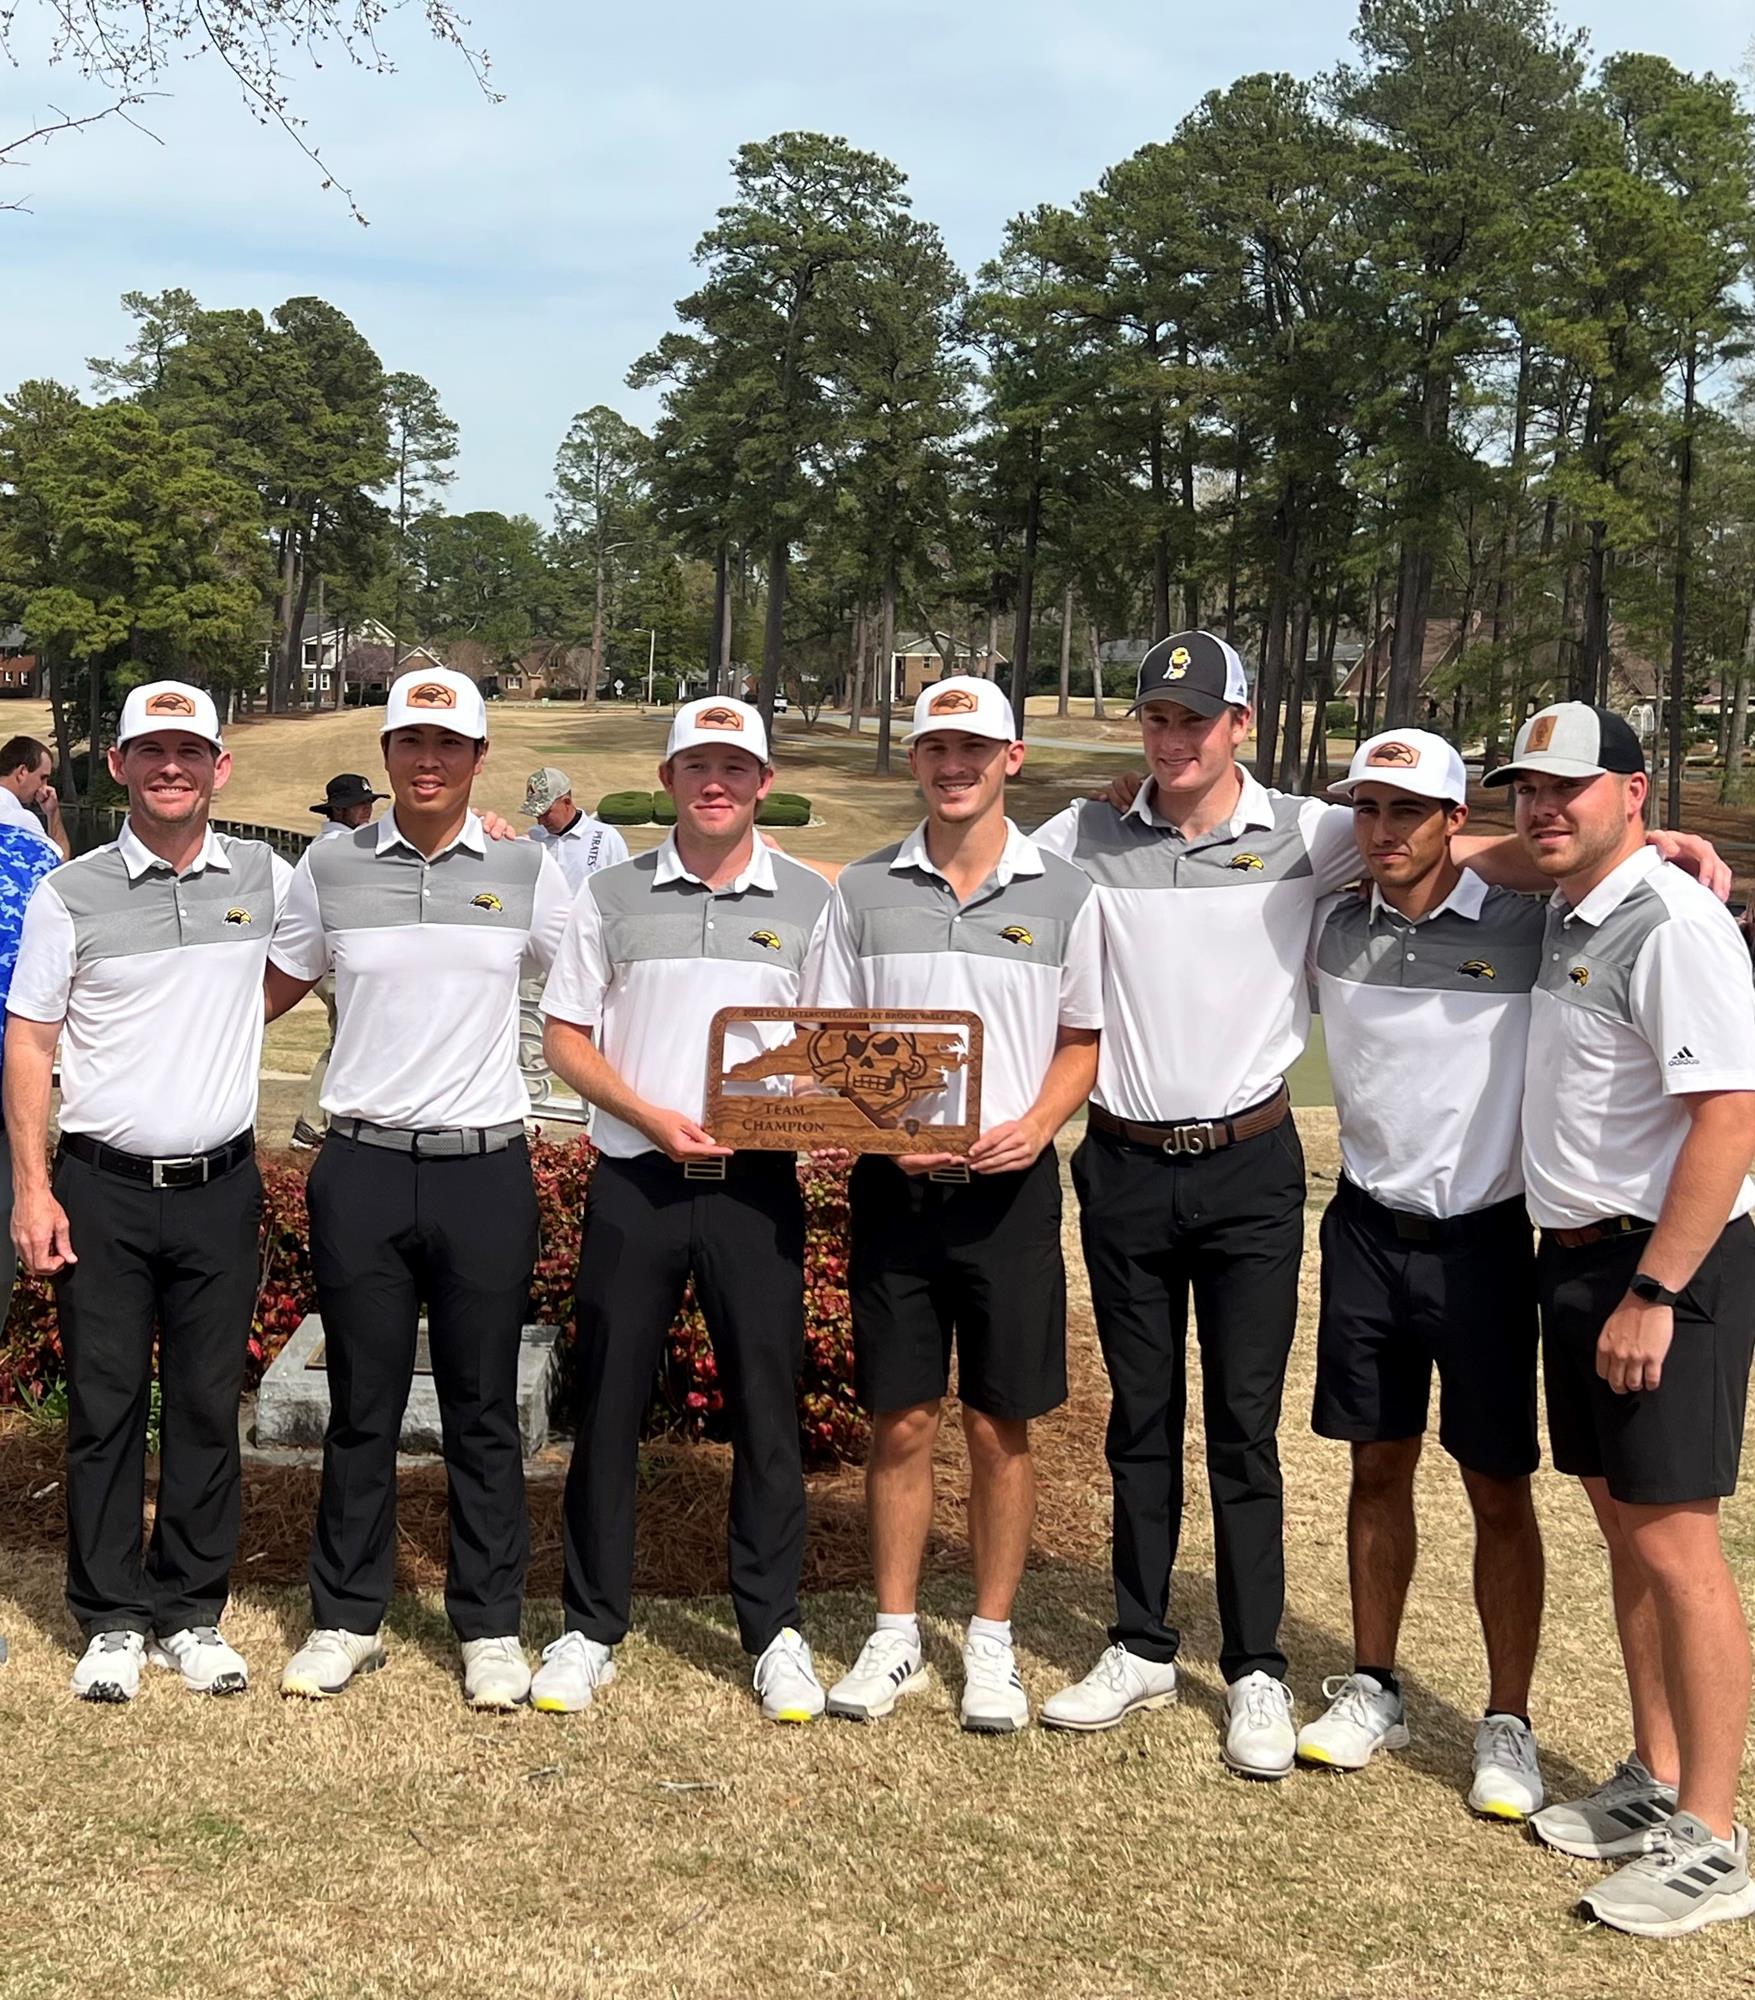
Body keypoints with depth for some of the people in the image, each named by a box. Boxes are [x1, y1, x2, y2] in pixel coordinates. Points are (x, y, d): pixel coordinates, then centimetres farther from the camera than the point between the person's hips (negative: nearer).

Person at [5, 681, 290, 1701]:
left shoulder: (268, 880, 3)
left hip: (221, 1187, 1)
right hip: (103, 1190, -1)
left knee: (208, 1408, 8)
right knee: (105, 1406, 5)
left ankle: (192, 1614, 21)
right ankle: (113, 1618, 18)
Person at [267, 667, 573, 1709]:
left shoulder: (526, 870, 2)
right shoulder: (331, 866, 4)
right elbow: (273, 990, 16)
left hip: (487, 1167, -1)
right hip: (363, 1166, 1)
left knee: (484, 1409, 7)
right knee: (362, 1406, 9)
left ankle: (492, 1626, 18)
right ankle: (347, 1619, 22)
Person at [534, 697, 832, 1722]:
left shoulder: (811, 900, 6)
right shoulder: (613, 896, 6)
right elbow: (567, 1038, 6)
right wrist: (652, 1118, -9)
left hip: (759, 1182, 0)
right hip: (636, 1180, 0)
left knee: (768, 1407, 4)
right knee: (609, 1406, 5)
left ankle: (776, 1630, 17)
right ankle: (591, 1628, 18)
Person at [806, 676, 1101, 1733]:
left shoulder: (1064, 893, 2)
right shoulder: (864, 889, 4)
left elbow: (1083, 1041, 7)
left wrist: (1037, 1124, -11)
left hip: (1010, 1184, -1)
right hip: (895, 1183, 1)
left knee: (1001, 1426, 6)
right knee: (901, 1421, 7)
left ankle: (993, 1642, 20)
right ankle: (896, 1635, 21)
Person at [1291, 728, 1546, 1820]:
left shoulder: (1527, 928, -11)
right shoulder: (1335, 928, 1)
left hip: (1483, 1240, -3)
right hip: (1368, 1230, 4)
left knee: (1499, 1488, 5)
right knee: (1378, 1467, 13)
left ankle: (1509, 1725, 17)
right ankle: (1373, 1689, 27)